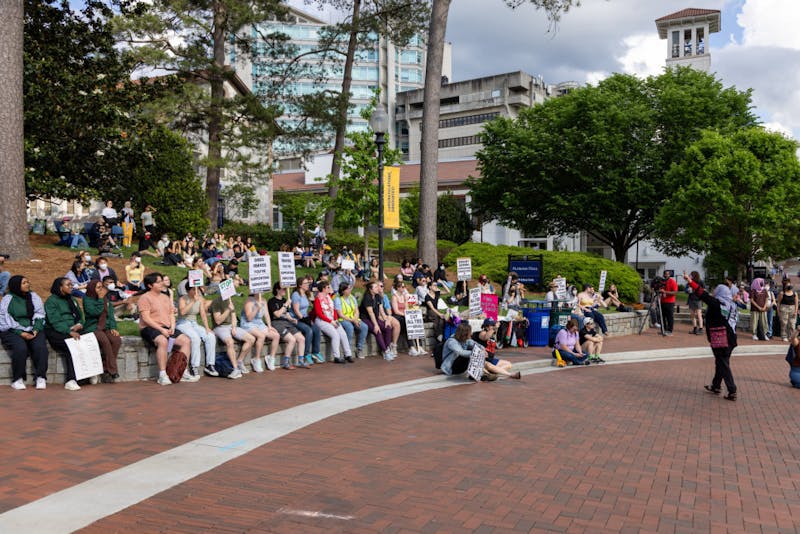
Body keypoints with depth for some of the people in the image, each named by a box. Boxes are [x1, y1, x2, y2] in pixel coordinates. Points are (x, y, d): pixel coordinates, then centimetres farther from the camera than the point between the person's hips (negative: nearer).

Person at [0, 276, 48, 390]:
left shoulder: (34, 297, 12)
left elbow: (40, 316, 8)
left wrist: (35, 330, -9)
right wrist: (20, 333, -15)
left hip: (33, 330, 3)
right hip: (13, 332, -3)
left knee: (40, 347, -27)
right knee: (21, 348, -31)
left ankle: (40, 377, -21)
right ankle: (17, 379, -16)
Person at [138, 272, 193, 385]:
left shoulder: (165, 297, 21)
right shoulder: (145, 298, -3)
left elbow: (171, 314, 18)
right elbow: (146, 318, -12)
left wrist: (172, 327, -3)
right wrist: (161, 329, -20)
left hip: (167, 328, 7)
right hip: (150, 328, -7)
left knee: (186, 340, -12)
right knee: (163, 341, -37)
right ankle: (162, 375, -34)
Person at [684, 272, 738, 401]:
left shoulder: (717, 303, -12)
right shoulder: (733, 305, 9)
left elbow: (703, 294, -16)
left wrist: (690, 281, -14)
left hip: (719, 340, -8)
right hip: (730, 339, 8)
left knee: (723, 365, -3)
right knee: (721, 363, 19)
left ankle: (732, 391, -4)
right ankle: (716, 386, 31)